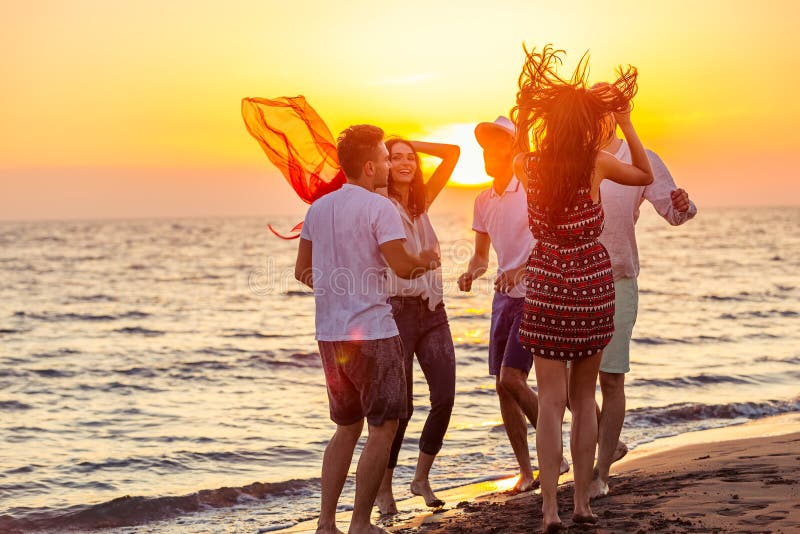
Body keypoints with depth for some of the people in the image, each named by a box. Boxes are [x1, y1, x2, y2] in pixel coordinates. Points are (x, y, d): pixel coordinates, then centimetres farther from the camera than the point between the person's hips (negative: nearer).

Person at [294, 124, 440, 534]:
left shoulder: (318, 208, 10)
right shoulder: (379, 208, -10)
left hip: (330, 334, 7)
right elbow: (402, 267, -18)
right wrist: (425, 260, 2)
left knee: (347, 427, 17)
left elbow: (302, 270, 16)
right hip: (371, 332, -7)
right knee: (382, 427, 2)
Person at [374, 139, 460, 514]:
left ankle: (421, 479, 18)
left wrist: (413, 144, 8)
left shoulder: (422, 201, 13)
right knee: (400, 406, -4)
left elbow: (453, 153, 14)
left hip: (432, 311, 6)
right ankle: (383, 489, 13)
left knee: (445, 398, 0)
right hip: (397, 310, -6)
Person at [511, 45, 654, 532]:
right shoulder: (597, 161, -10)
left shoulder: (527, 166, -6)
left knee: (551, 401, 1)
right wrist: (626, 124, 3)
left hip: (547, 286, 0)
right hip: (594, 286, 0)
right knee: (584, 398, 11)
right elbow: (646, 176, 7)